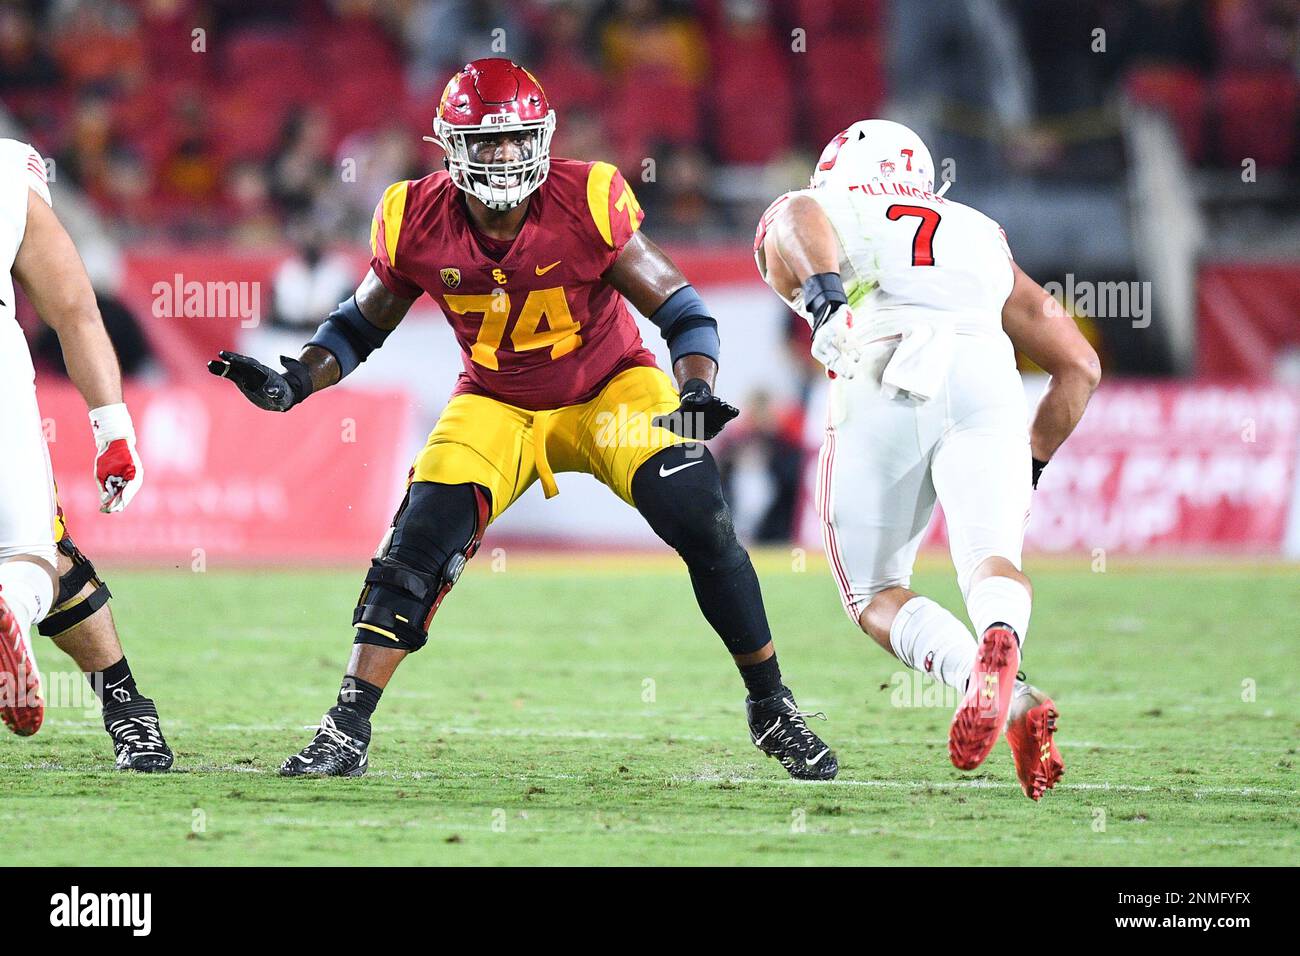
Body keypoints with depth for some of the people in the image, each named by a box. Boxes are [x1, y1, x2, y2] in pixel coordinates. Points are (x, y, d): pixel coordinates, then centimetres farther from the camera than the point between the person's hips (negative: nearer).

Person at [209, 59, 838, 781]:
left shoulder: (587, 203, -24)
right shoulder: (418, 222, -16)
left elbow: (680, 308, -17)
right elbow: (362, 325, 2)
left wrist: (696, 393, -35)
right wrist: (290, 385, -13)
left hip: (611, 388, -2)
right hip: (498, 405, 2)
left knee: (702, 524, -18)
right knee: (418, 545, -16)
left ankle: (772, 708, -1)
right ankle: (348, 733, -11)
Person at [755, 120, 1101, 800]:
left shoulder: (793, 229, 28)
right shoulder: (980, 240, 38)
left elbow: (801, 215, 0)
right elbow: (1080, 365, 34)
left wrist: (820, 285, -20)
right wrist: (1032, 464, 43)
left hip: (886, 387, -2)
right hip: (987, 383, 2)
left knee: (874, 595, 10)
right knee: (991, 563, -10)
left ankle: (1011, 701, -19)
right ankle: (1000, 637, -49)